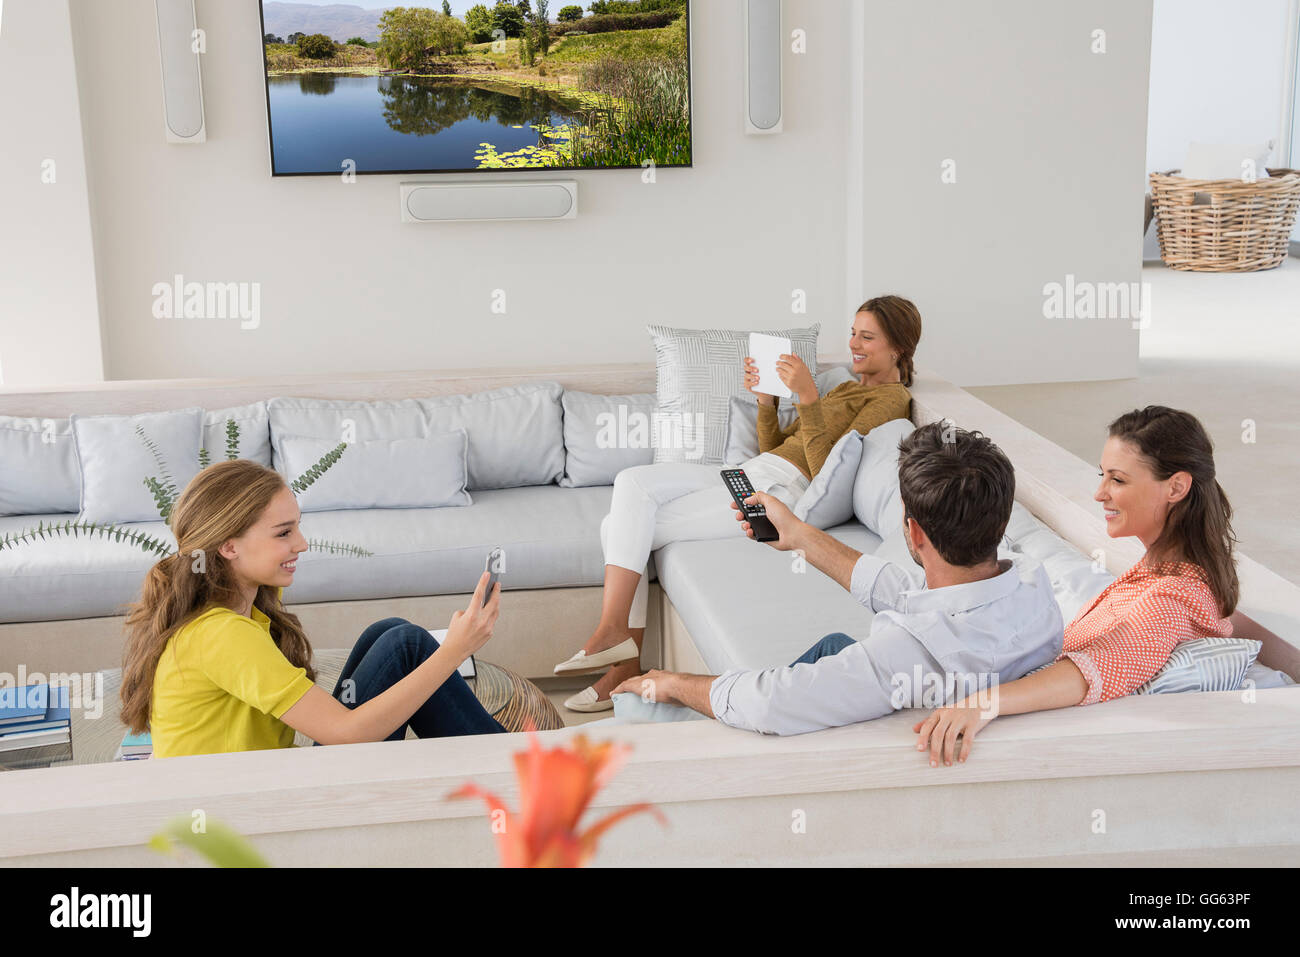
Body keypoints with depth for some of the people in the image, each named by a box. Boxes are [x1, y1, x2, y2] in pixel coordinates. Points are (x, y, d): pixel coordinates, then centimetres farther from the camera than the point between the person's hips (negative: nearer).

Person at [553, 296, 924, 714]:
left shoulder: (891, 398, -1)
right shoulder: (848, 389, 28)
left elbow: (826, 469, -15)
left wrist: (807, 397, -23)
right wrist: (766, 399, 6)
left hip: (781, 490, -9)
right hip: (750, 475, 9)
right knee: (633, 482, -13)